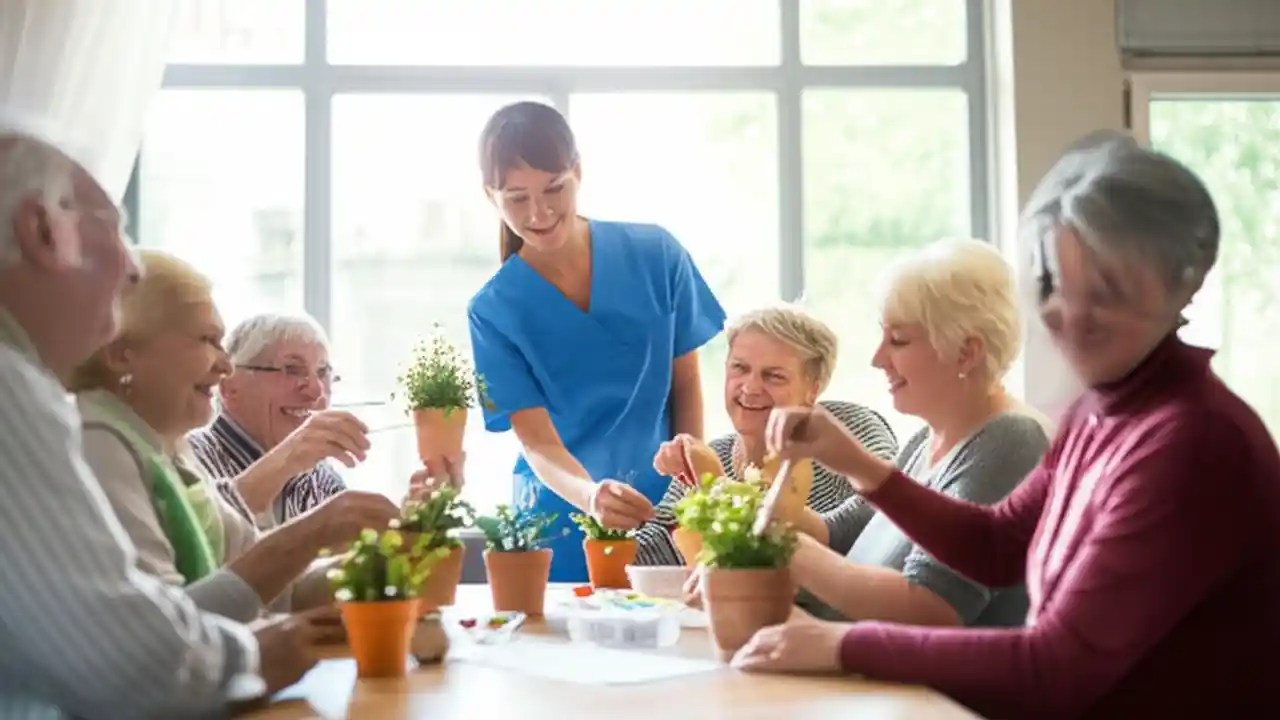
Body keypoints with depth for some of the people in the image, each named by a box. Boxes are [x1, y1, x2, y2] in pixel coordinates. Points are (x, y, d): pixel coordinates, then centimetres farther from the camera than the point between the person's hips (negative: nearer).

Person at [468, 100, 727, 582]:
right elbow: (538, 443, -15)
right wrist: (590, 495, -35)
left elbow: (686, 387, 2)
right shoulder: (494, 310, -10)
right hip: (561, 523, -1)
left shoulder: (656, 256, -7)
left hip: (662, 508, 1)